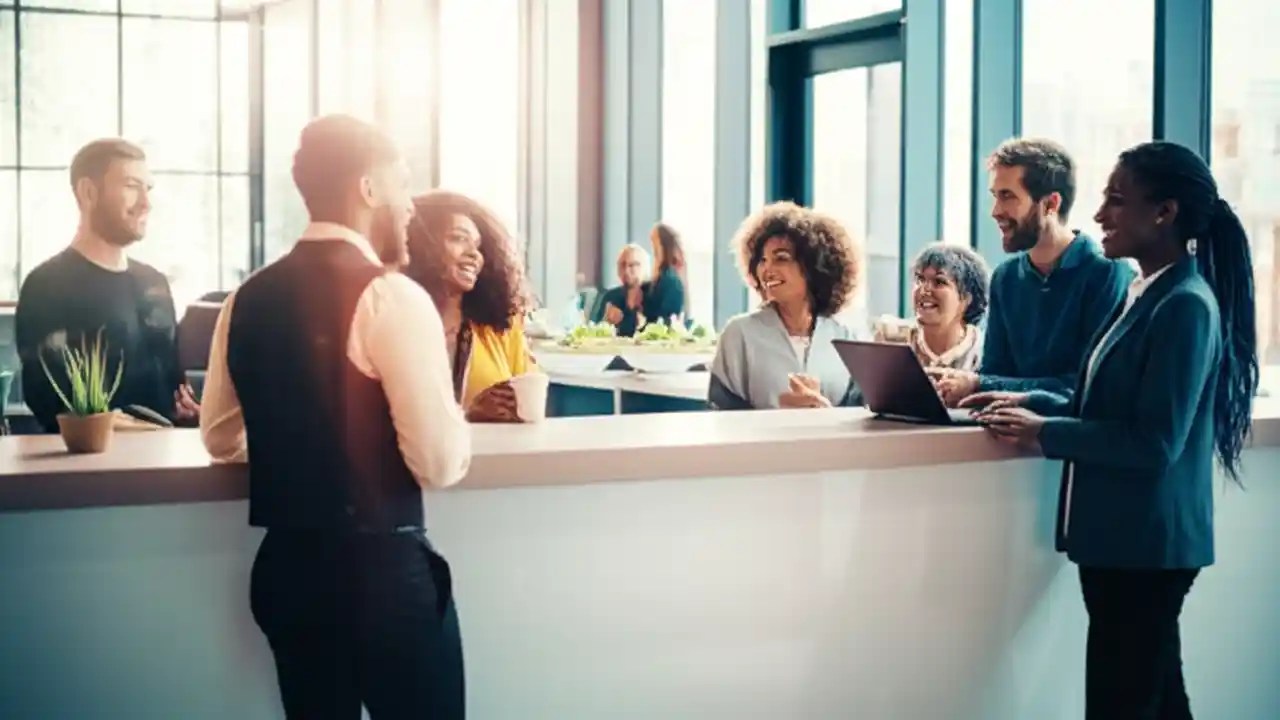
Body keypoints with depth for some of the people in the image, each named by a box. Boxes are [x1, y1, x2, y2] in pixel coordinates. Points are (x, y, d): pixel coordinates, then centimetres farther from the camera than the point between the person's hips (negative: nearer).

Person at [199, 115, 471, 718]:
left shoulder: (247, 300, 5)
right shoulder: (391, 296, -15)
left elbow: (221, 438, 16)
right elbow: (440, 462, -19)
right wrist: (461, 428, 2)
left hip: (286, 568, 7)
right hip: (383, 569, -7)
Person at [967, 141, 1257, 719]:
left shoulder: (1186, 305, -18)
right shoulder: (1145, 294, 12)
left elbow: (1155, 443, -22)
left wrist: (1044, 433, -15)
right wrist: (1033, 402, 5)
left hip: (1148, 542, -9)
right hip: (1122, 537, 9)